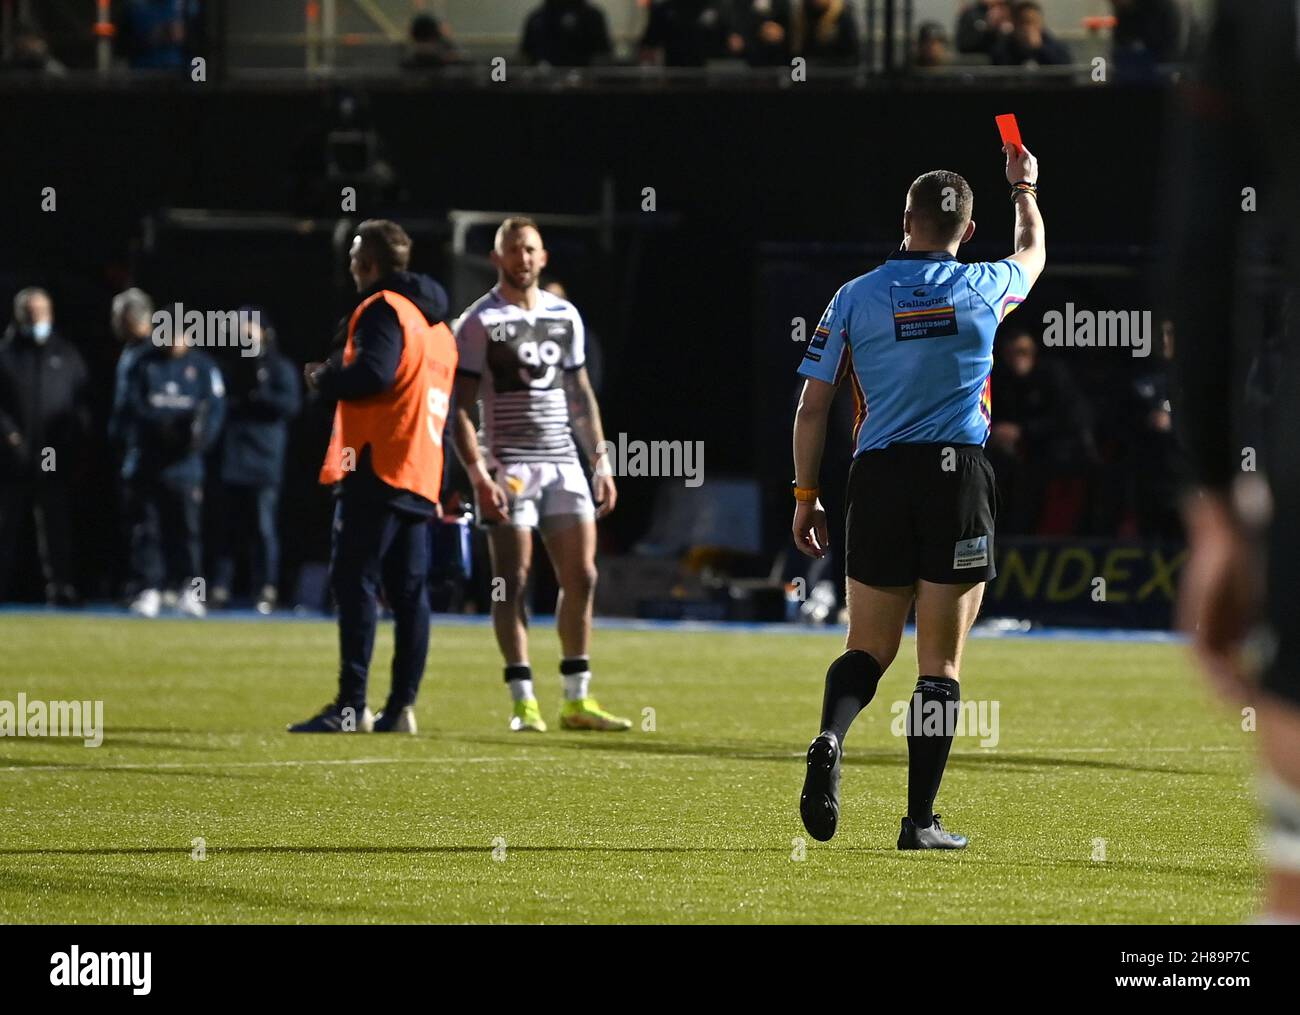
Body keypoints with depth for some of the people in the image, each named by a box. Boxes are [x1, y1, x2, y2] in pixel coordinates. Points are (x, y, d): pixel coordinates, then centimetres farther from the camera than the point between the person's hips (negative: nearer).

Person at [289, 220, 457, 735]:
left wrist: (324, 377, -4)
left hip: (377, 468, -9)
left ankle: (351, 707, -13)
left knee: (355, 582, -8)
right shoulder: (435, 320, 21)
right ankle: (401, 708, 4)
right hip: (422, 476, 9)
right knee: (409, 593, 6)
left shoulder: (383, 309, -7)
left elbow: (372, 373, -21)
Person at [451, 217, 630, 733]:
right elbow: (460, 407, -6)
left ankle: (577, 699, 8)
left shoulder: (565, 316, 14)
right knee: (513, 582, -4)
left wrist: (601, 461, 13)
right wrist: (478, 473, -16)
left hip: (563, 463, 5)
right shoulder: (479, 322, -3)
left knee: (581, 578, 1)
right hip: (509, 465, -5)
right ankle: (523, 702, -3)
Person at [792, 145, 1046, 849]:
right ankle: (920, 820, -1)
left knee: (868, 650, 12)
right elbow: (1033, 253, 28)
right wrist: (1023, 189, 46)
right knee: (940, 663, 2)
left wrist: (805, 495, 11)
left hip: (877, 476, 1)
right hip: (958, 476, -1)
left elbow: (812, 407, 2)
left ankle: (830, 737, -19)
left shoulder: (854, 298, 2)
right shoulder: (984, 288, 3)